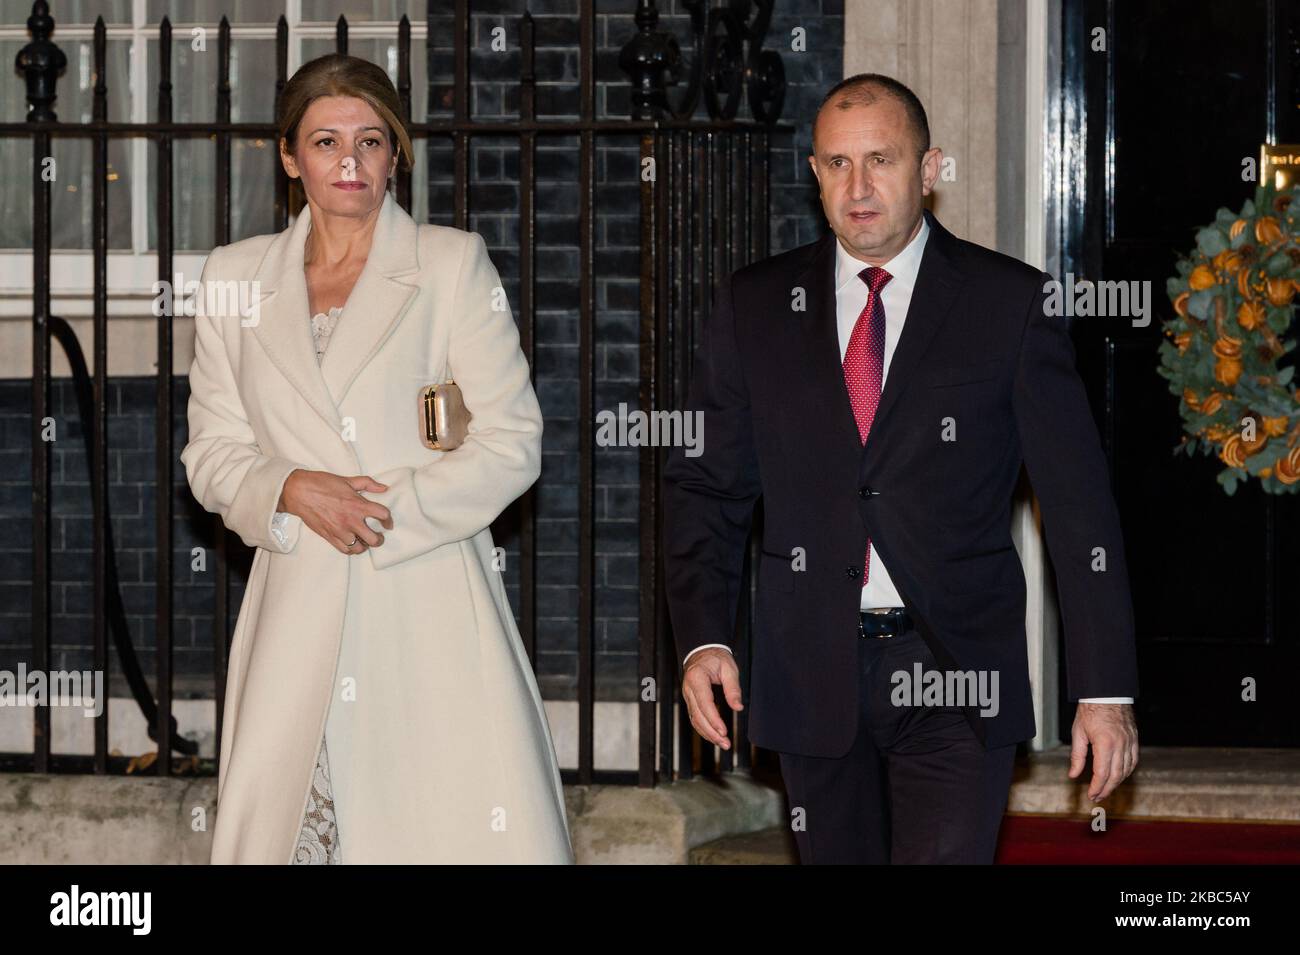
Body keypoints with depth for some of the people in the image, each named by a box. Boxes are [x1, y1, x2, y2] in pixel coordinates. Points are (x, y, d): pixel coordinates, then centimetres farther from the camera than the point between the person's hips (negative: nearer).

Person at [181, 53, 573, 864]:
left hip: (432, 612, -2)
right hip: (298, 614, 2)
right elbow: (213, 453, 14)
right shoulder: (238, 278, 14)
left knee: (469, 828, -12)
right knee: (289, 829, -6)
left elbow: (511, 444, 0)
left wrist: (384, 513, -9)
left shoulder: (454, 265, 5)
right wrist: (294, 492, -7)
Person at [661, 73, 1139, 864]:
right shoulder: (754, 307, 7)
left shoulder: (1010, 302, -1)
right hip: (813, 673, 3)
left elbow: (1078, 502, -1)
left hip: (955, 678, -2)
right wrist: (703, 638, -7)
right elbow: (705, 486, 9)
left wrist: (1105, 689, -6)